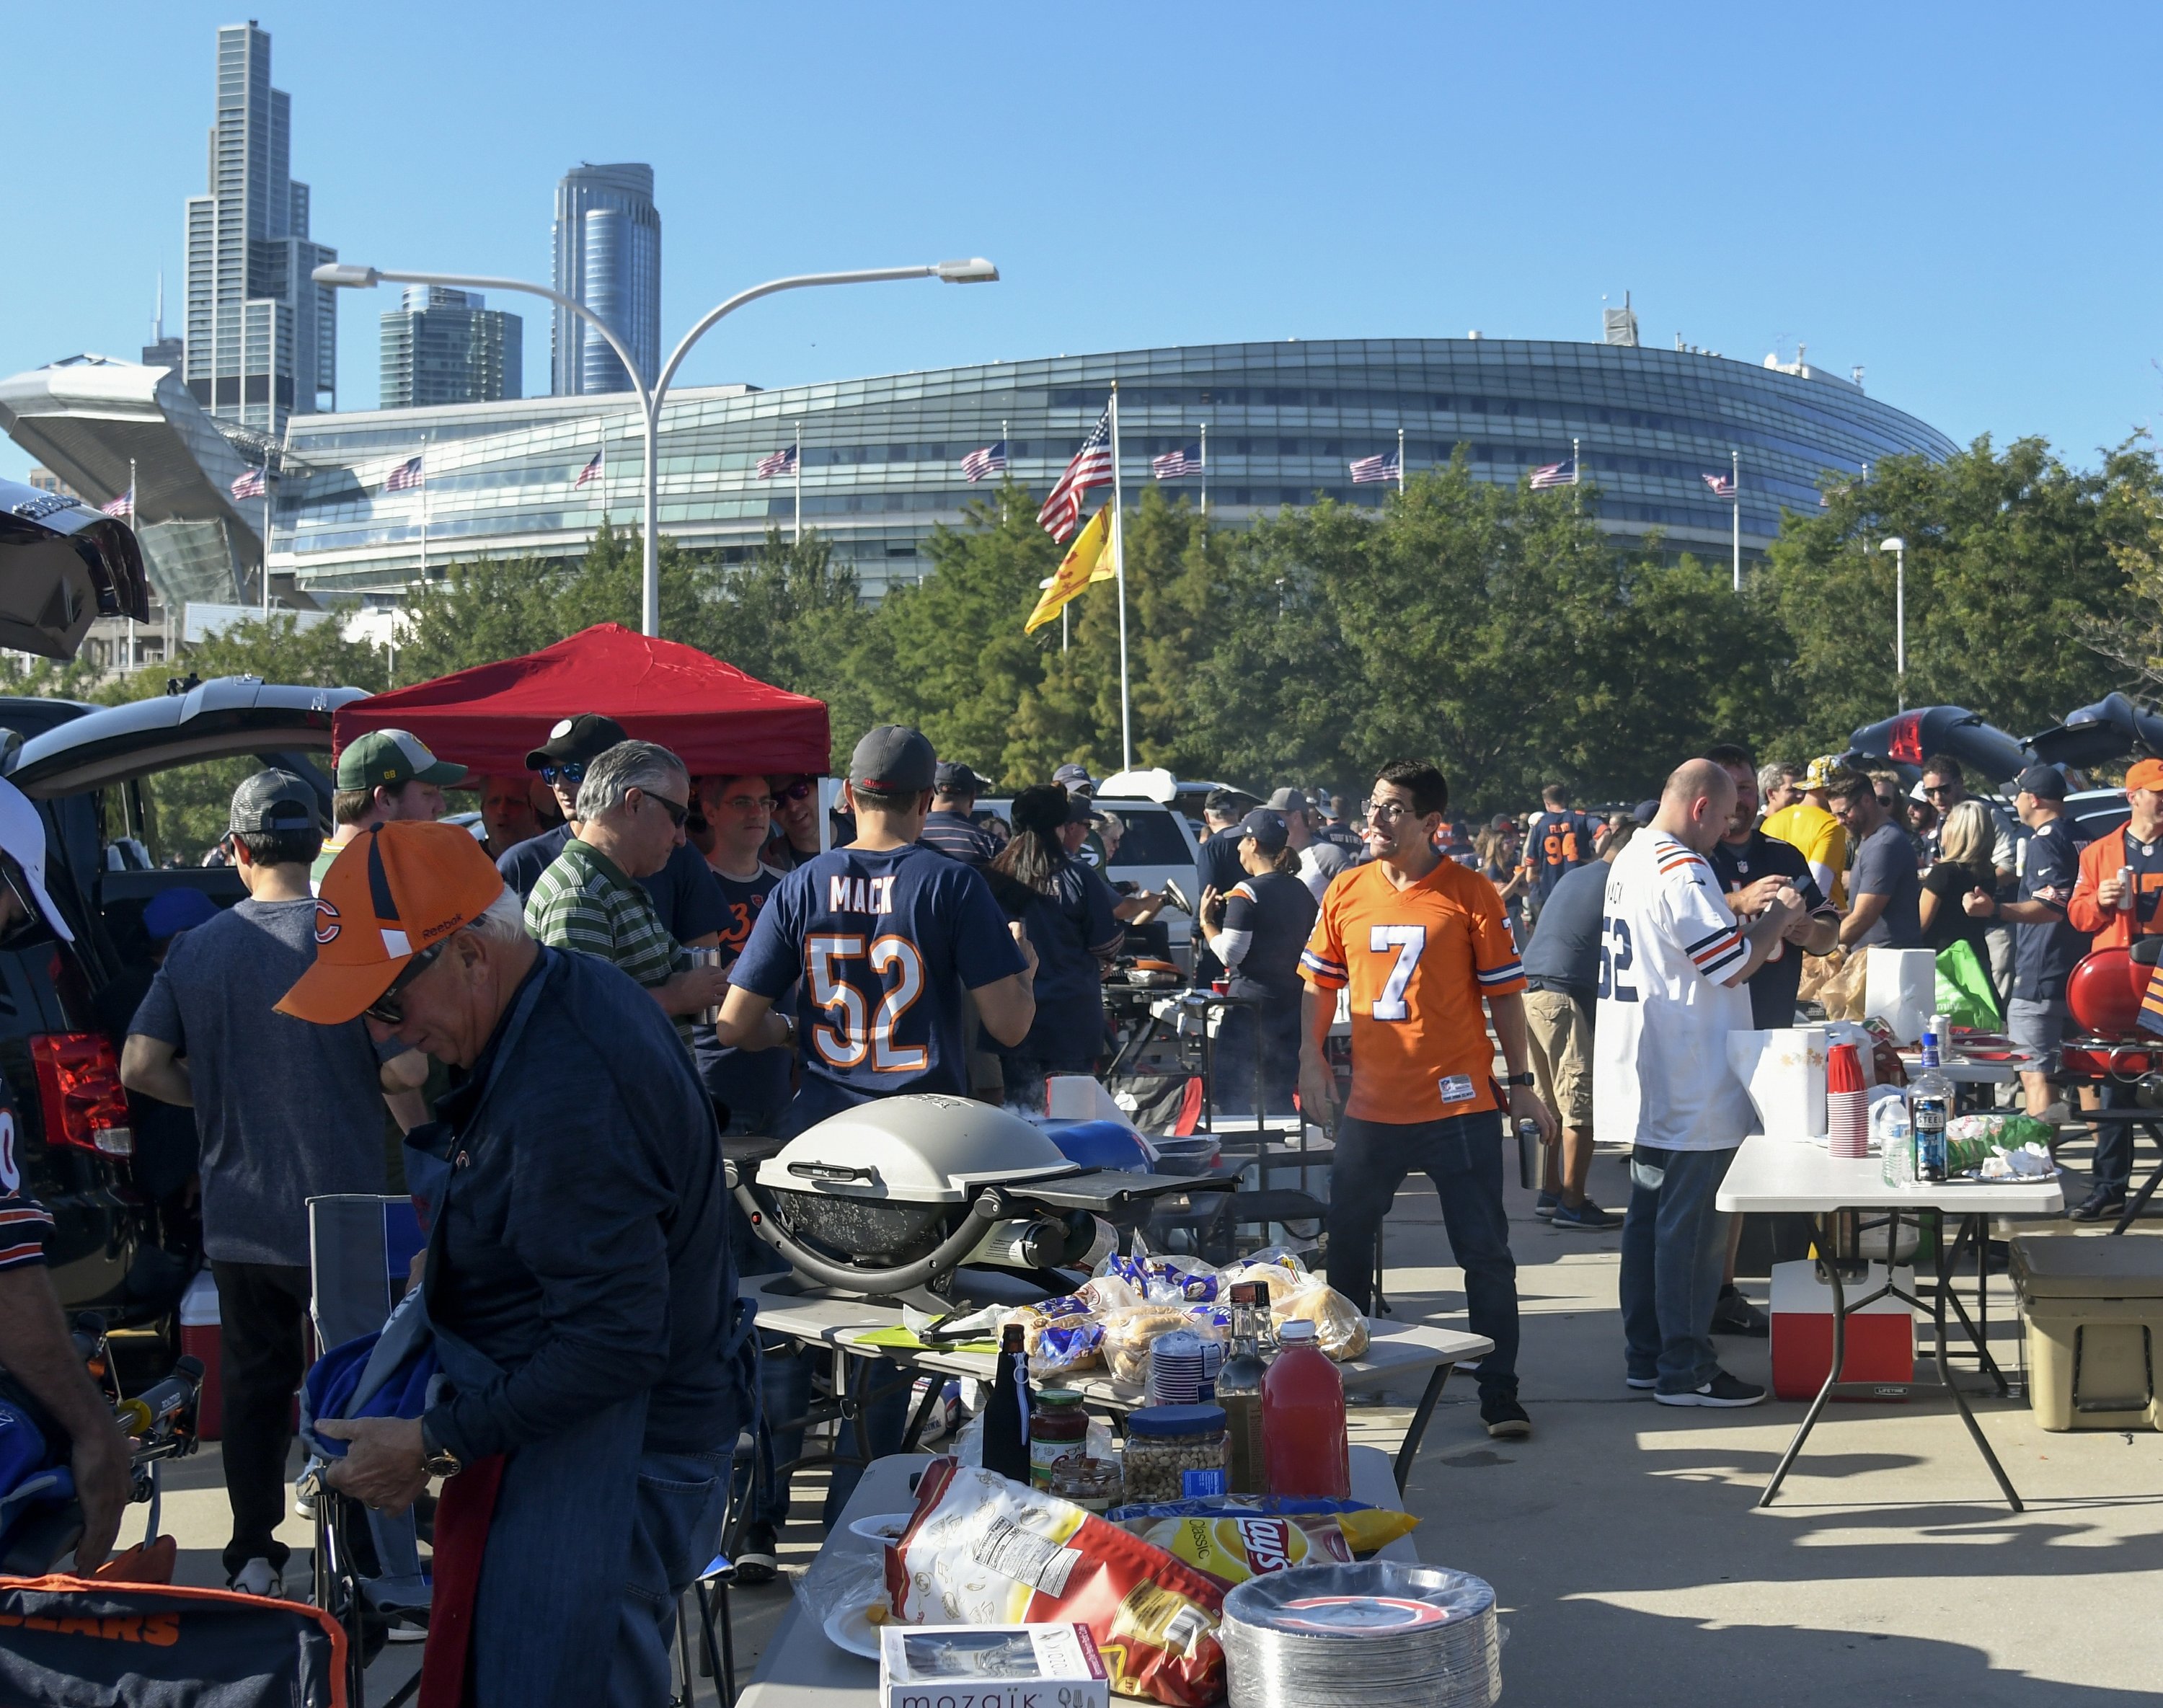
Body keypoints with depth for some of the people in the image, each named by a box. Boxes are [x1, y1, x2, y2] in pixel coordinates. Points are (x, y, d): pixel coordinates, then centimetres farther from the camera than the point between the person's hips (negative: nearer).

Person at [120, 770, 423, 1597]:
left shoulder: (196, 947, 0)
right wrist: (418, 1125, 4)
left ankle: (253, 1557, 22)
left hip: (236, 1220, 4)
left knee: (253, 1384, 15)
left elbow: (140, 1066, 0)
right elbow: (405, 1069, -17)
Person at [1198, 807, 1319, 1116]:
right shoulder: (1302, 891, 9)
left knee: (1232, 1090, 0)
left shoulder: (1246, 893, -14)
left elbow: (1229, 953, -17)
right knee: (1280, 1093, 13)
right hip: (1292, 1003, 7)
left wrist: (1207, 922, -4)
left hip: (1251, 1001, -7)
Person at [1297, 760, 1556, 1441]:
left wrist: (1521, 1084, -2)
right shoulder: (1346, 892, 4)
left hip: (1459, 1104, -4)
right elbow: (1319, 982, 13)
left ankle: (1500, 1395, 10)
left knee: (1485, 1252, 1)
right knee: (1347, 1244, 15)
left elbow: (1504, 993, -2)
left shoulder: (1469, 895, -6)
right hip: (1371, 1105, 4)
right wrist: (1311, 1059, 2)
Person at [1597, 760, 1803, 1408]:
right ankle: (1685, 1371, 2)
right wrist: (1777, 917, -3)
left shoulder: (1631, 859, 12)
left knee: (1649, 1216, 15)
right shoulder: (1681, 871, -19)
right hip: (1690, 1087, -10)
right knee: (1691, 1226, -3)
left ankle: (1646, 1356, 22)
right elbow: (1734, 965, -18)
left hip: (1645, 1081, 10)